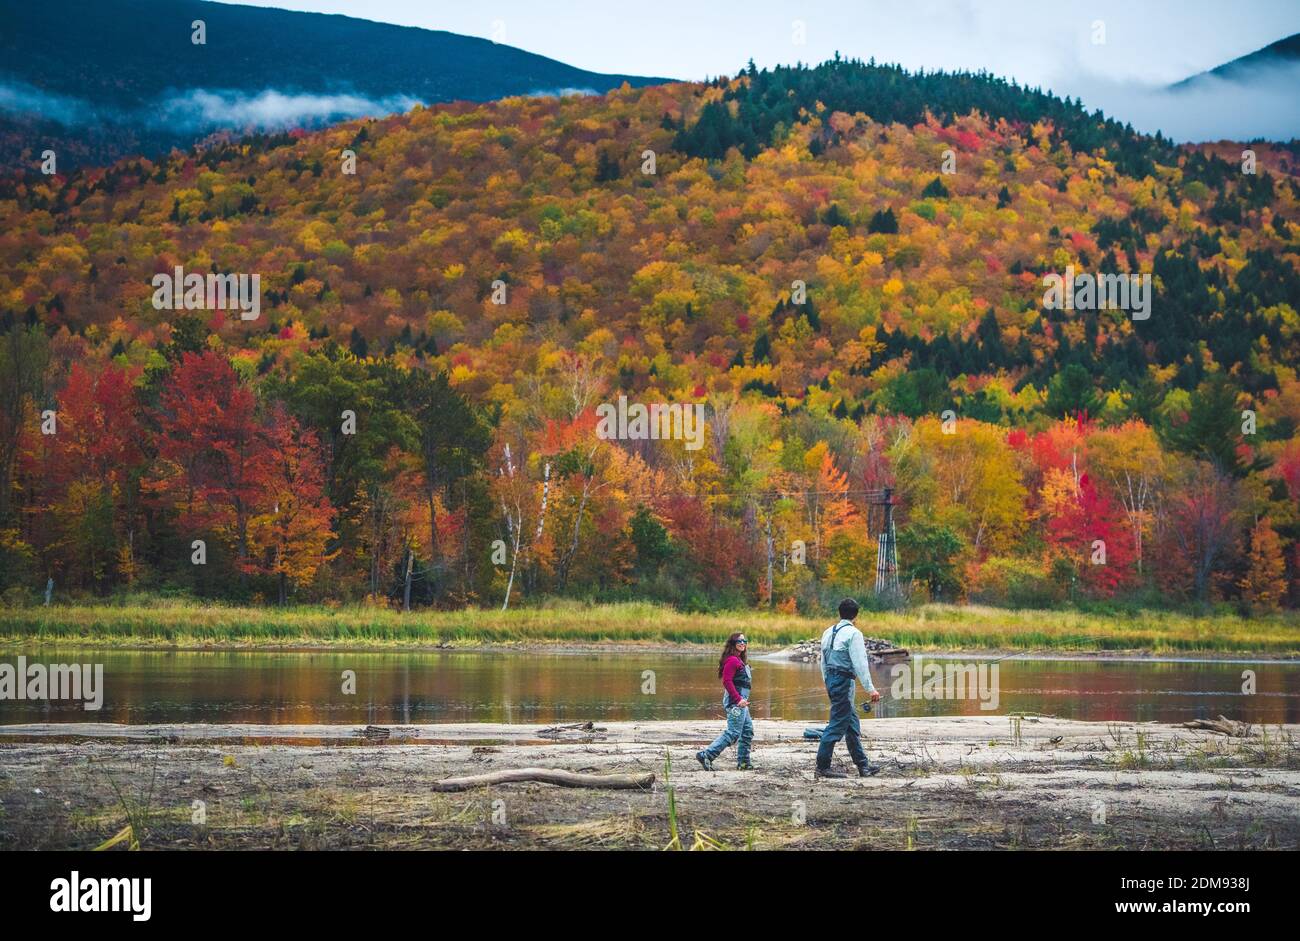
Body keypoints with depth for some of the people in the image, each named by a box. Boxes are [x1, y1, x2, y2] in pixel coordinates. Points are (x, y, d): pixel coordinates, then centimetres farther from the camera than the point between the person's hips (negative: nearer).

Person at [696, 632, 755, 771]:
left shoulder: (740, 660, 18)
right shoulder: (732, 660, -14)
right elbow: (727, 681, -21)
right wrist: (738, 699, -24)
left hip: (740, 700, 11)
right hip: (735, 701, -11)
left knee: (747, 731, 14)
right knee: (733, 733, -13)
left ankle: (743, 762, 19)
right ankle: (706, 755, -16)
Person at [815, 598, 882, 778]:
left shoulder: (829, 632, 13)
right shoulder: (853, 633, -11)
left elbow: (823, 662, 18)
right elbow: (860, 663, -15)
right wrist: (870, 688, -15)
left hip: (831, 680, 9)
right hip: (844, 680, -9)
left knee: (852, 724, 14)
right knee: (838, 724, -6)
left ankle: (863, 765, 18)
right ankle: (822, 767, -7)